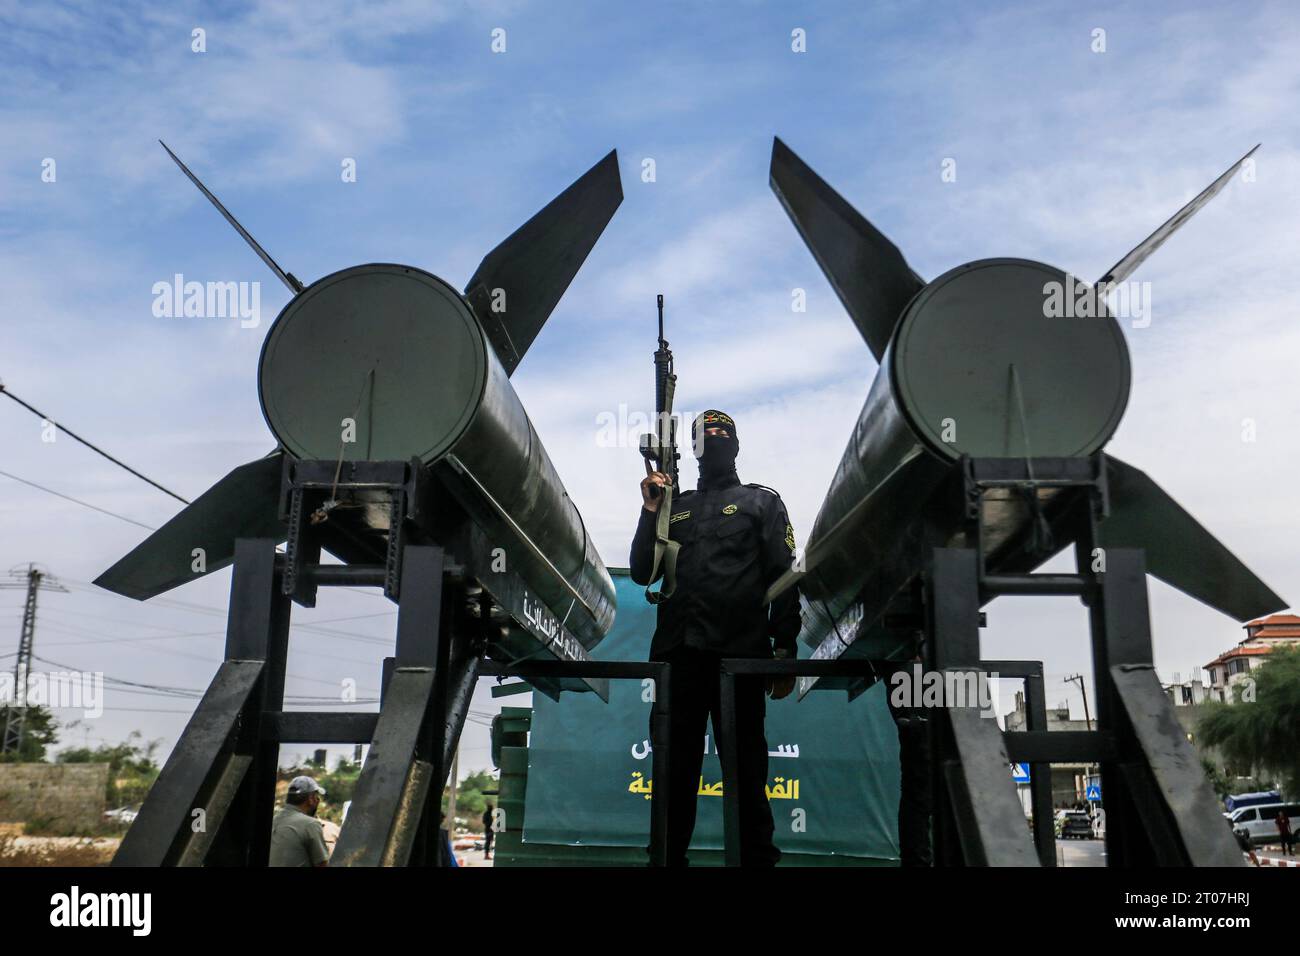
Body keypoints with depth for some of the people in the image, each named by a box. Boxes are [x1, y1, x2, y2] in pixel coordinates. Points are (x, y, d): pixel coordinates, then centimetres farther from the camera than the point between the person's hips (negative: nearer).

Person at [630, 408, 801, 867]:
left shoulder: (762, 501, 10)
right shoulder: (674, 505, 20)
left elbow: (784, 580, 3)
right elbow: (643, 574, 16)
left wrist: (785, 654, -6)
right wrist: (650, 511, 6)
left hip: (739, 655, -3)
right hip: (677, 655, 3)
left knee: (746, 768, 1)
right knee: (675, 766, 8)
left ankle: (757, 855, 10)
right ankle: (668, 854, 18)